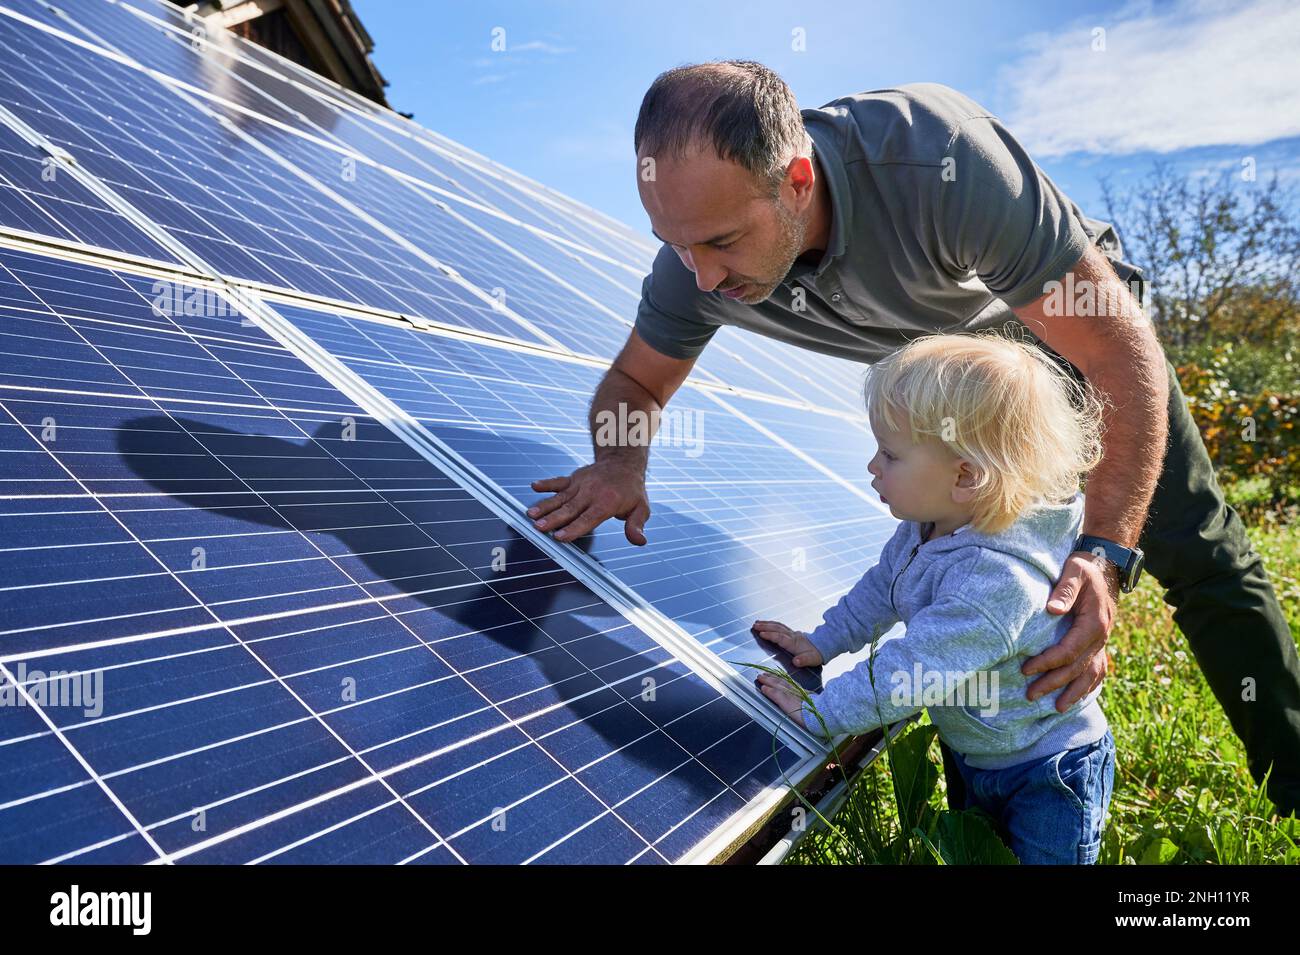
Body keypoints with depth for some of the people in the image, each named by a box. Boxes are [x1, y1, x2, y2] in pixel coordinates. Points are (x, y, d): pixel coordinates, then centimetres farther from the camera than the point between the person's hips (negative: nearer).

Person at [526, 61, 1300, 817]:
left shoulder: (942, 160, -45)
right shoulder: (699, 250, -29)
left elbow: (1125, 354, -39)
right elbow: (635, 380, -9)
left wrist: (1109, 552, -45)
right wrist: (622, 464, -32)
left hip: (1081, 320, -3)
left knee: (1201, 559, 1)